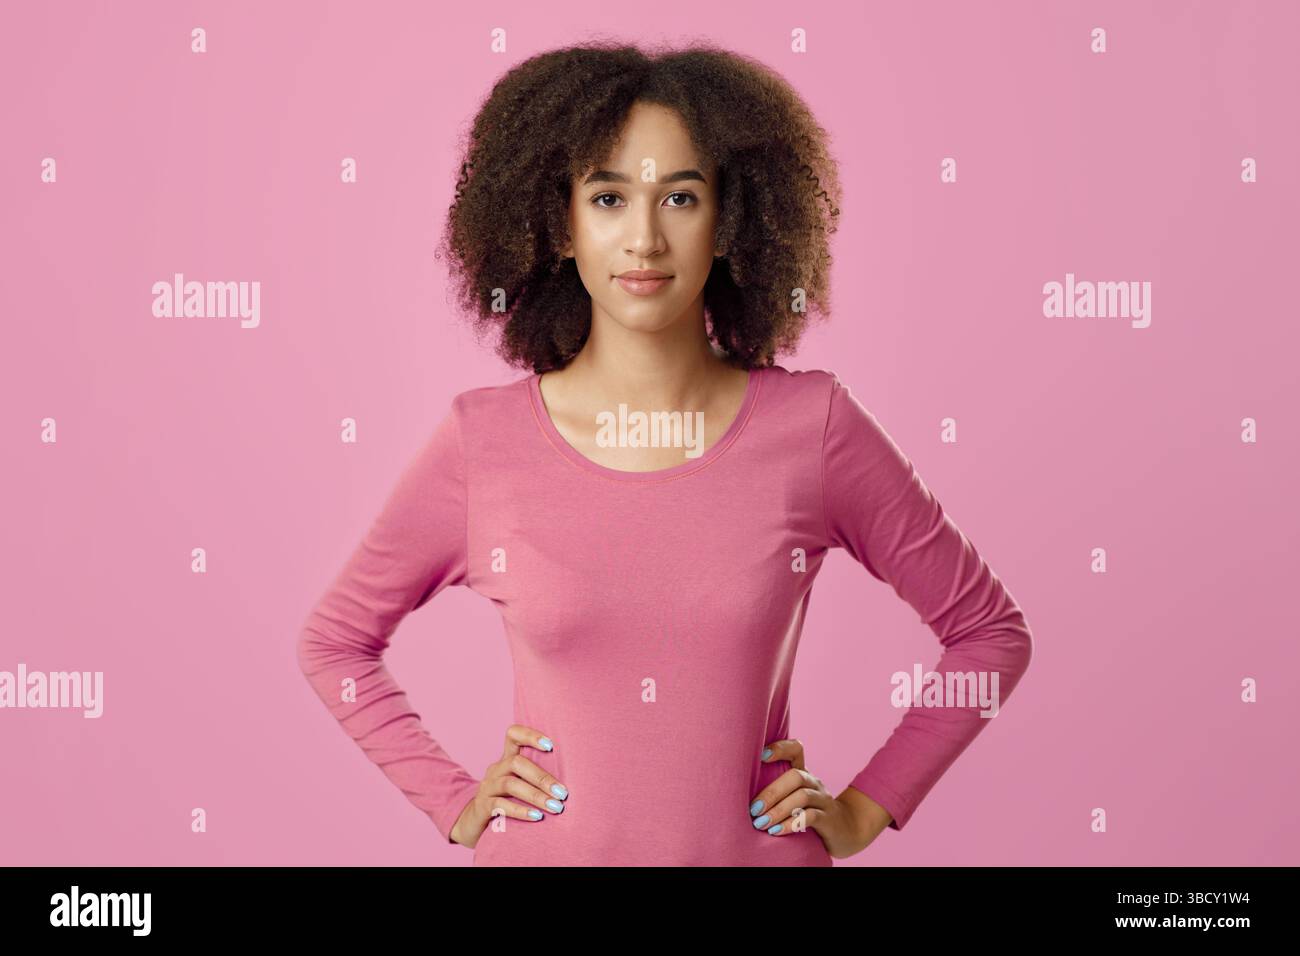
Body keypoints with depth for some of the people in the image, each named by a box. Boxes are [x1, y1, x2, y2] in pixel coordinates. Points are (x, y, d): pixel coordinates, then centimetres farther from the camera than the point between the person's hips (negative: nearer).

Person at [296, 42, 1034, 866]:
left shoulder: (811, 426, -8)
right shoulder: (483, 440, -7)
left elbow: (989, 630, 3)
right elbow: (334, 642, 7)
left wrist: (866, 809, -2)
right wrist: (456, 804, -1)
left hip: (759, 848, 0)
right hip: (546, 849, 0)